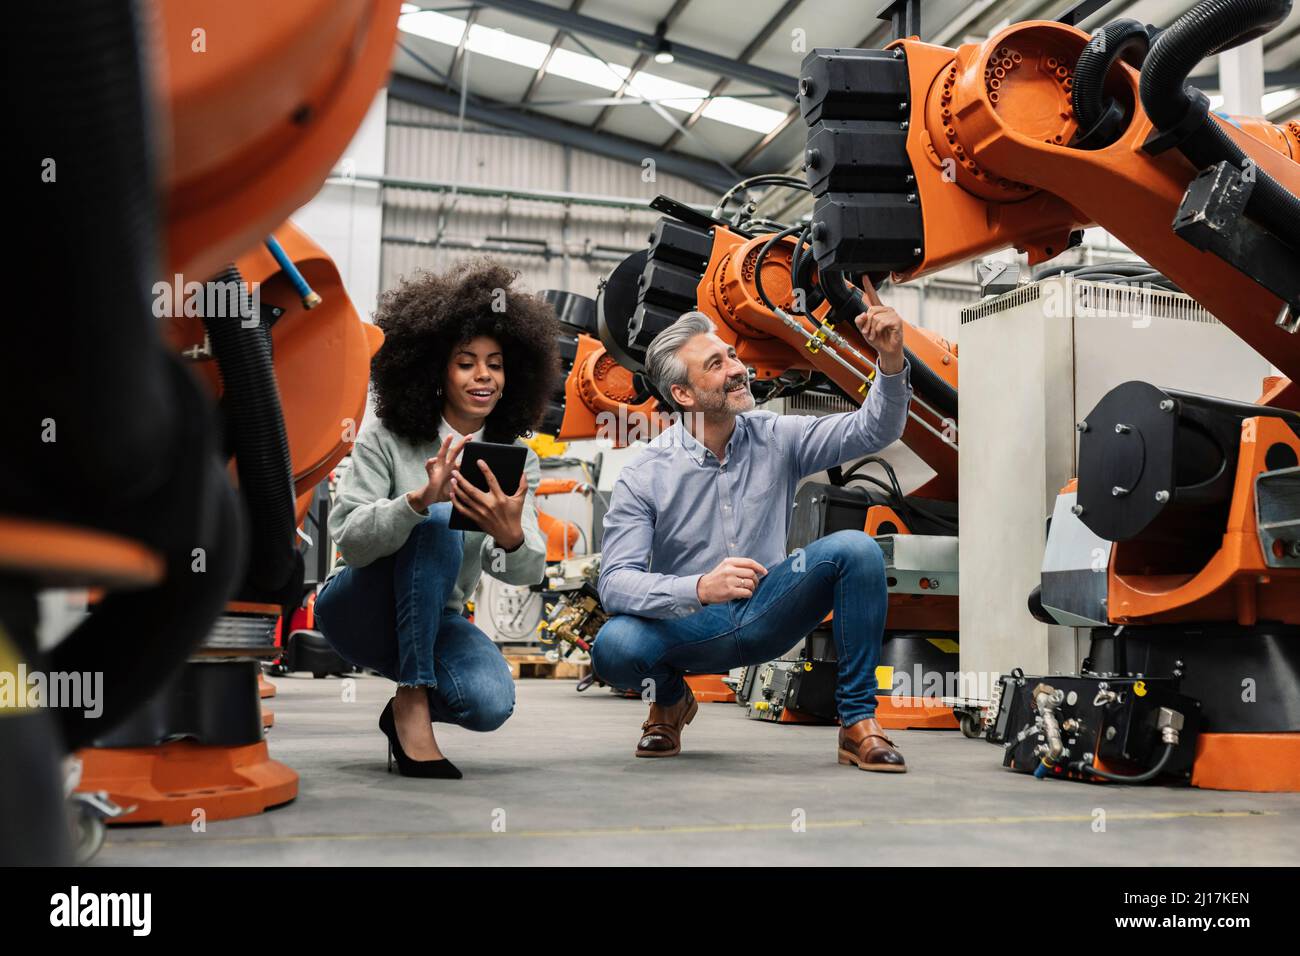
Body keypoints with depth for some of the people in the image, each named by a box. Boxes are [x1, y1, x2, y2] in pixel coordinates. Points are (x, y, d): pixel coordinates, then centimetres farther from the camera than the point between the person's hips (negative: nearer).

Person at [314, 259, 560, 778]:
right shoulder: (386, 437, -12)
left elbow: (525, 571, -15)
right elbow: (348, 538, -23)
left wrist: (512, 537, -40)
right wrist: (418, 499, -42)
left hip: (434, 621, 3)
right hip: (357, 611, -3)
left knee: (491, 703, -29)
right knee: (436, 522, -32)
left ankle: (405, 711, 6)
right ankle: (412, 701, -25)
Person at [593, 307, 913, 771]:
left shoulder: (775, 438, -3)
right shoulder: (643, 478, -12)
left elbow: (873, 429, -7)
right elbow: (614, 581, -21)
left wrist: (891, 360, -27)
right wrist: (700, 588, -38)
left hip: (767, 616, 2)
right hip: (688, 624, -2)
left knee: (855, 549, -23)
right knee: (614, 646, -33)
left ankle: (858, 722, -11)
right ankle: (670, 699, 7)